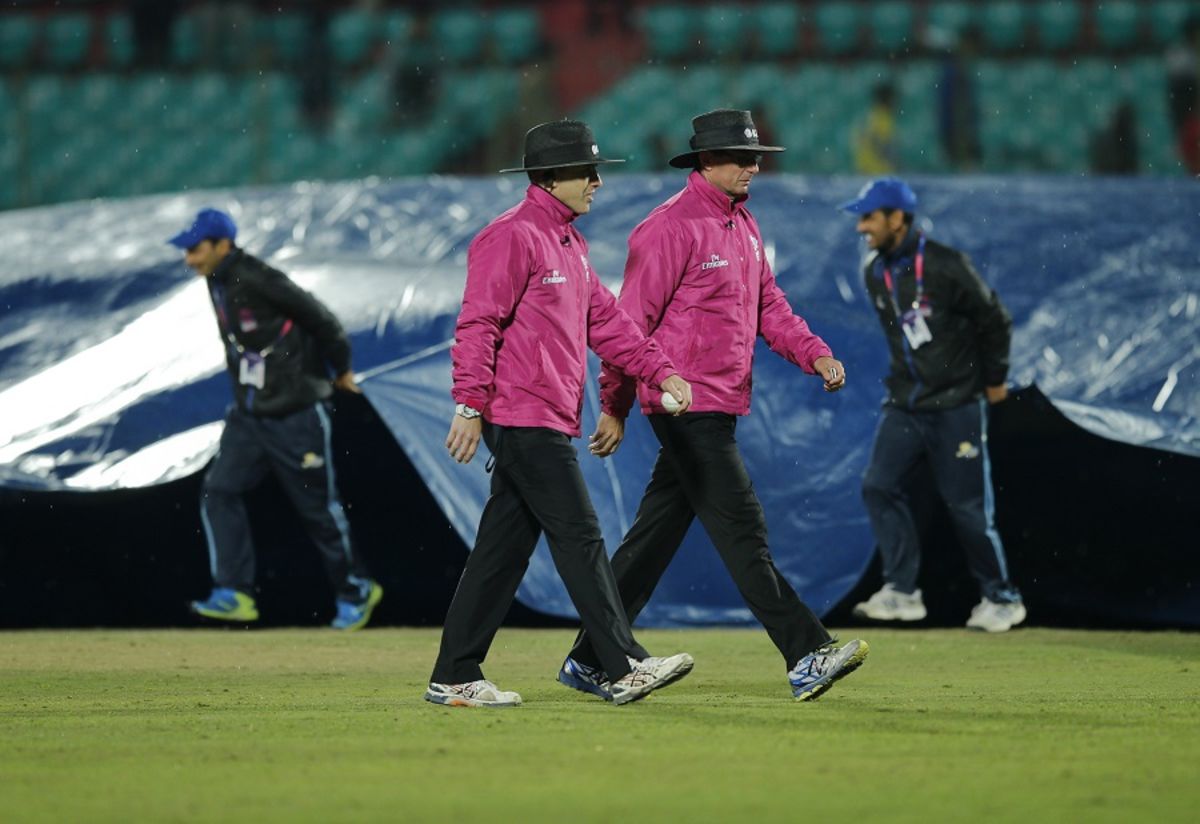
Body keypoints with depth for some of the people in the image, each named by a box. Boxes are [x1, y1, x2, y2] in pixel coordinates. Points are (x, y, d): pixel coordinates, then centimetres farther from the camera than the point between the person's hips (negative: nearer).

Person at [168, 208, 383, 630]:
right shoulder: (218, 281, 4)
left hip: (296, 417, -8)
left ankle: (356, 592, 22)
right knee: (219, 492, -7)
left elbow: (321, 321, -16)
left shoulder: (258, 280, -23)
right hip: (249, 416, 8)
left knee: (319, 508, 4)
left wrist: (340, 371, -3)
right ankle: (233, 594, -8)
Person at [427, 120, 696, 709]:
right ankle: (624, 667, -8)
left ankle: (455, 679, 11)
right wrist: (471, 404, -22)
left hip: (552, 422, 10)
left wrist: (659, 371, 11)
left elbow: (603, 320, 21)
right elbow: (478, 323, -16)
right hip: (523, 420, -10)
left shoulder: (570, 242, 20)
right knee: (579, 537, -9)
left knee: (504, 549, 9)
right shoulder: (513, 236, -11)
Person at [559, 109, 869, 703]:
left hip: (721, 405, 9)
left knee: (655, 537, 12)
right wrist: (614, 406, -11)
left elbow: (768, 304, 20)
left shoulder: (743, 225, 16)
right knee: (741, 531, -11)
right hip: (688, 404, -9)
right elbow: (633, 319, -12)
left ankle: (589, 663, 18)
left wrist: (815, 354, 3)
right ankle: (806, 656, -14)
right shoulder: (671, 227, -13)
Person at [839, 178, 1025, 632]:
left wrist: (993, 380, 1)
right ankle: (901, 591, -1)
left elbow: (995, 321, -6)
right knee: (879, 485, -6)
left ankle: (1002, 598, 11)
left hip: (956, 407, -6)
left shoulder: (946, 266, -16)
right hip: (905, 403, 6)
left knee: (967, 504, -3)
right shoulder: (875, 274, 4)